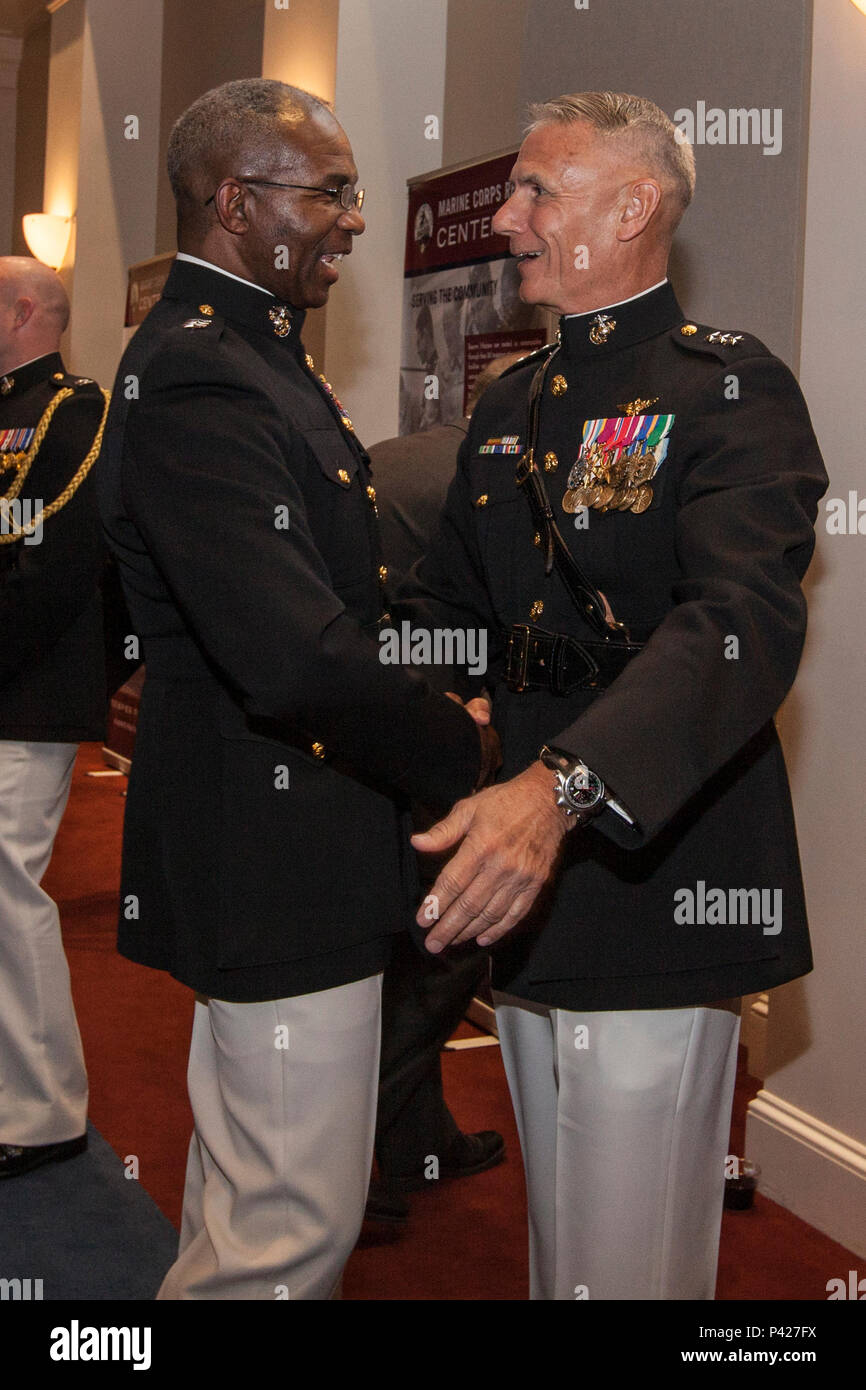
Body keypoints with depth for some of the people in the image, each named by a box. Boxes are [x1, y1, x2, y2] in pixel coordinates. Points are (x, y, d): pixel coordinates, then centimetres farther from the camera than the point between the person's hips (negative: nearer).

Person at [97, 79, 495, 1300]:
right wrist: (465, 755, -17)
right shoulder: (196, 382, -23)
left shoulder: (247, 353, 12)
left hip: (262, 839, 11)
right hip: (280, 854, -11)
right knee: (298, 1226, 1)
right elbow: (300, 661, -32)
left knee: (236, 1191, 24)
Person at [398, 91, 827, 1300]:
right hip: (521, 886, 7)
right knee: (555, 1239, 21)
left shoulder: (732, 387, -11)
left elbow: (746, 620, -27)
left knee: (629, 1260, 1)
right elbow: (445, 605, 19)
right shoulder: (510, 407, 13)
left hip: (655, 889, -7)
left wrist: (563, 786, -42)